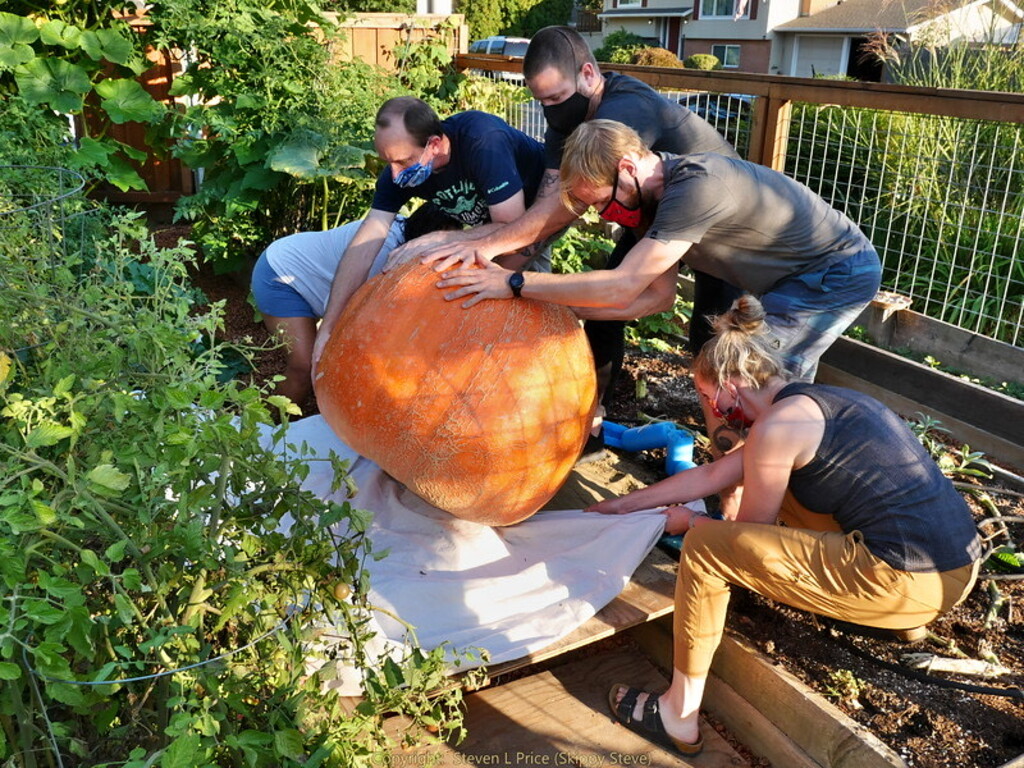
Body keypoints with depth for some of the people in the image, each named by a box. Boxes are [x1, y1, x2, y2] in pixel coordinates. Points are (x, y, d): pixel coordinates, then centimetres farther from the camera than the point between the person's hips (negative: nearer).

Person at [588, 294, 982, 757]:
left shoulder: (777, 425, -12)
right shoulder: (811, 404, 15)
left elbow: (751, 529, 1)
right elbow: (712, 475, 22)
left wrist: (689, 523, 20)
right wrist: (622, 505, 27)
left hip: (913, 583, -10)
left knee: (705, 546, -6)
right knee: (788, 488, 28)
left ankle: (678, 717, 5)